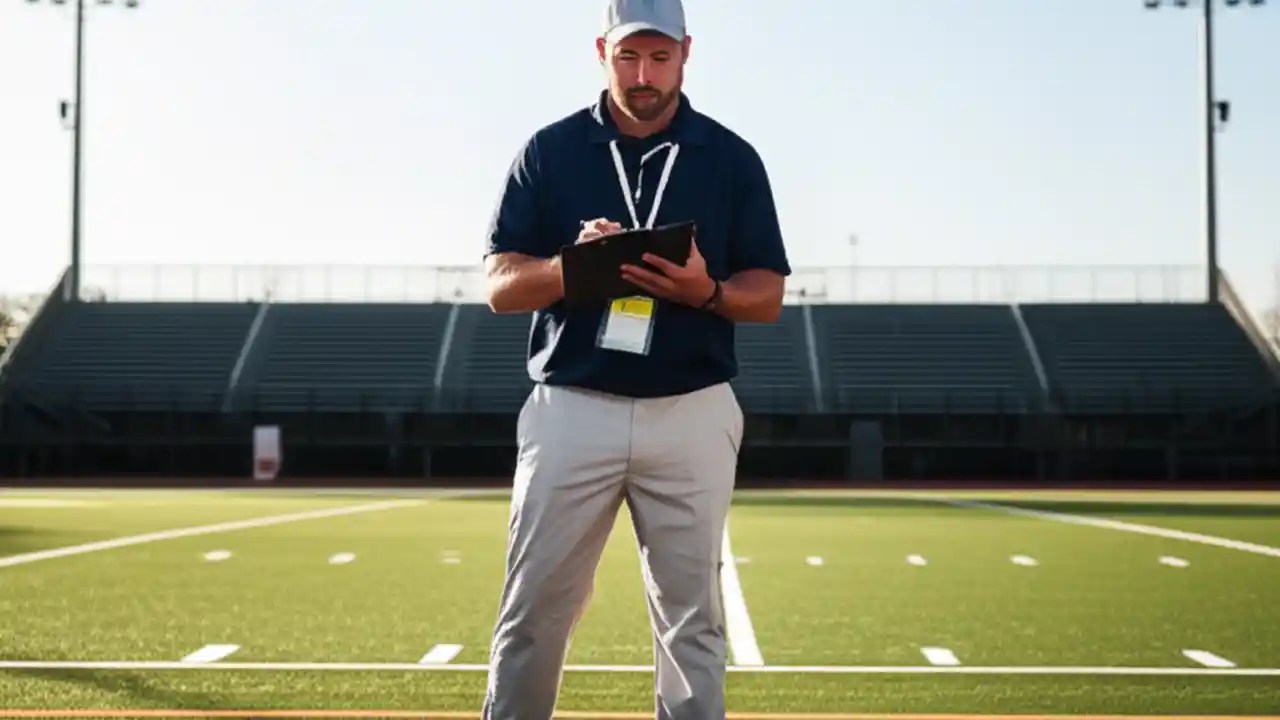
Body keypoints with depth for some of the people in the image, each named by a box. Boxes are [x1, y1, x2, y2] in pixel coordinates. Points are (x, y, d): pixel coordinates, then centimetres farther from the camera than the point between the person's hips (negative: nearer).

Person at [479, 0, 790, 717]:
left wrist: (706, 290, -16)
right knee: (533, 611, 3)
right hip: (572, 409, 0)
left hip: (690, 413, 0)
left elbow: (768, 295, 6)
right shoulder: (550, 150, 6)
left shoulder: (731, 158, 6)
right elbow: (501, 286, 2)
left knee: (691, 616, 6)